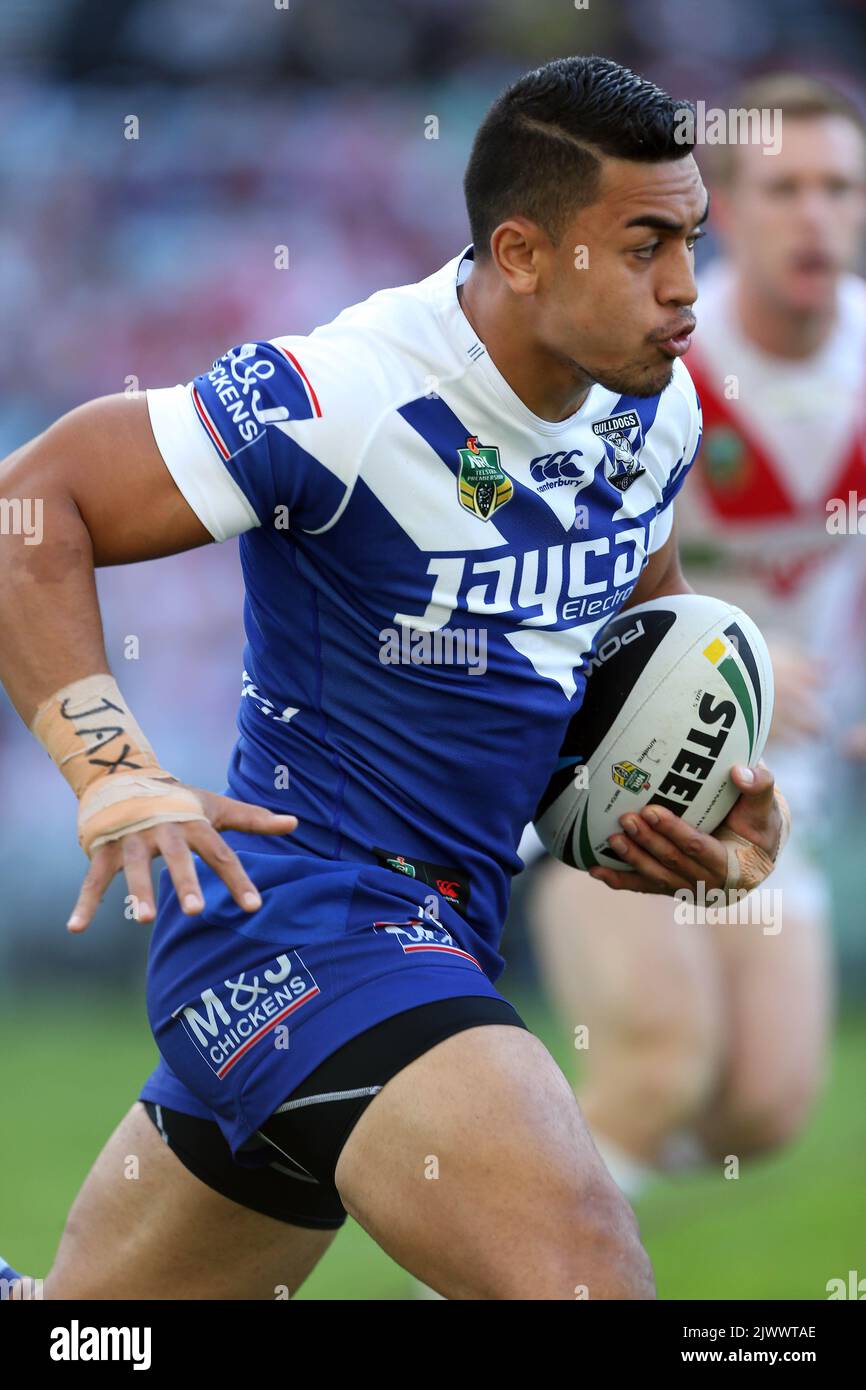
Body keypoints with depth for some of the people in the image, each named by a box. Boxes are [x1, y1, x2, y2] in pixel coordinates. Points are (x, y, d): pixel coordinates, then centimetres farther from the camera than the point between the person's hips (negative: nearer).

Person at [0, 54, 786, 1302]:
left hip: (446, 920, 9)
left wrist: (714, 784, 9)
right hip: (297, 908, -9)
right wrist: (116, 776, -29)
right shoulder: (343, 396, -20)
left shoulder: (657, 406, 4)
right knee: (586, 1276, -28)